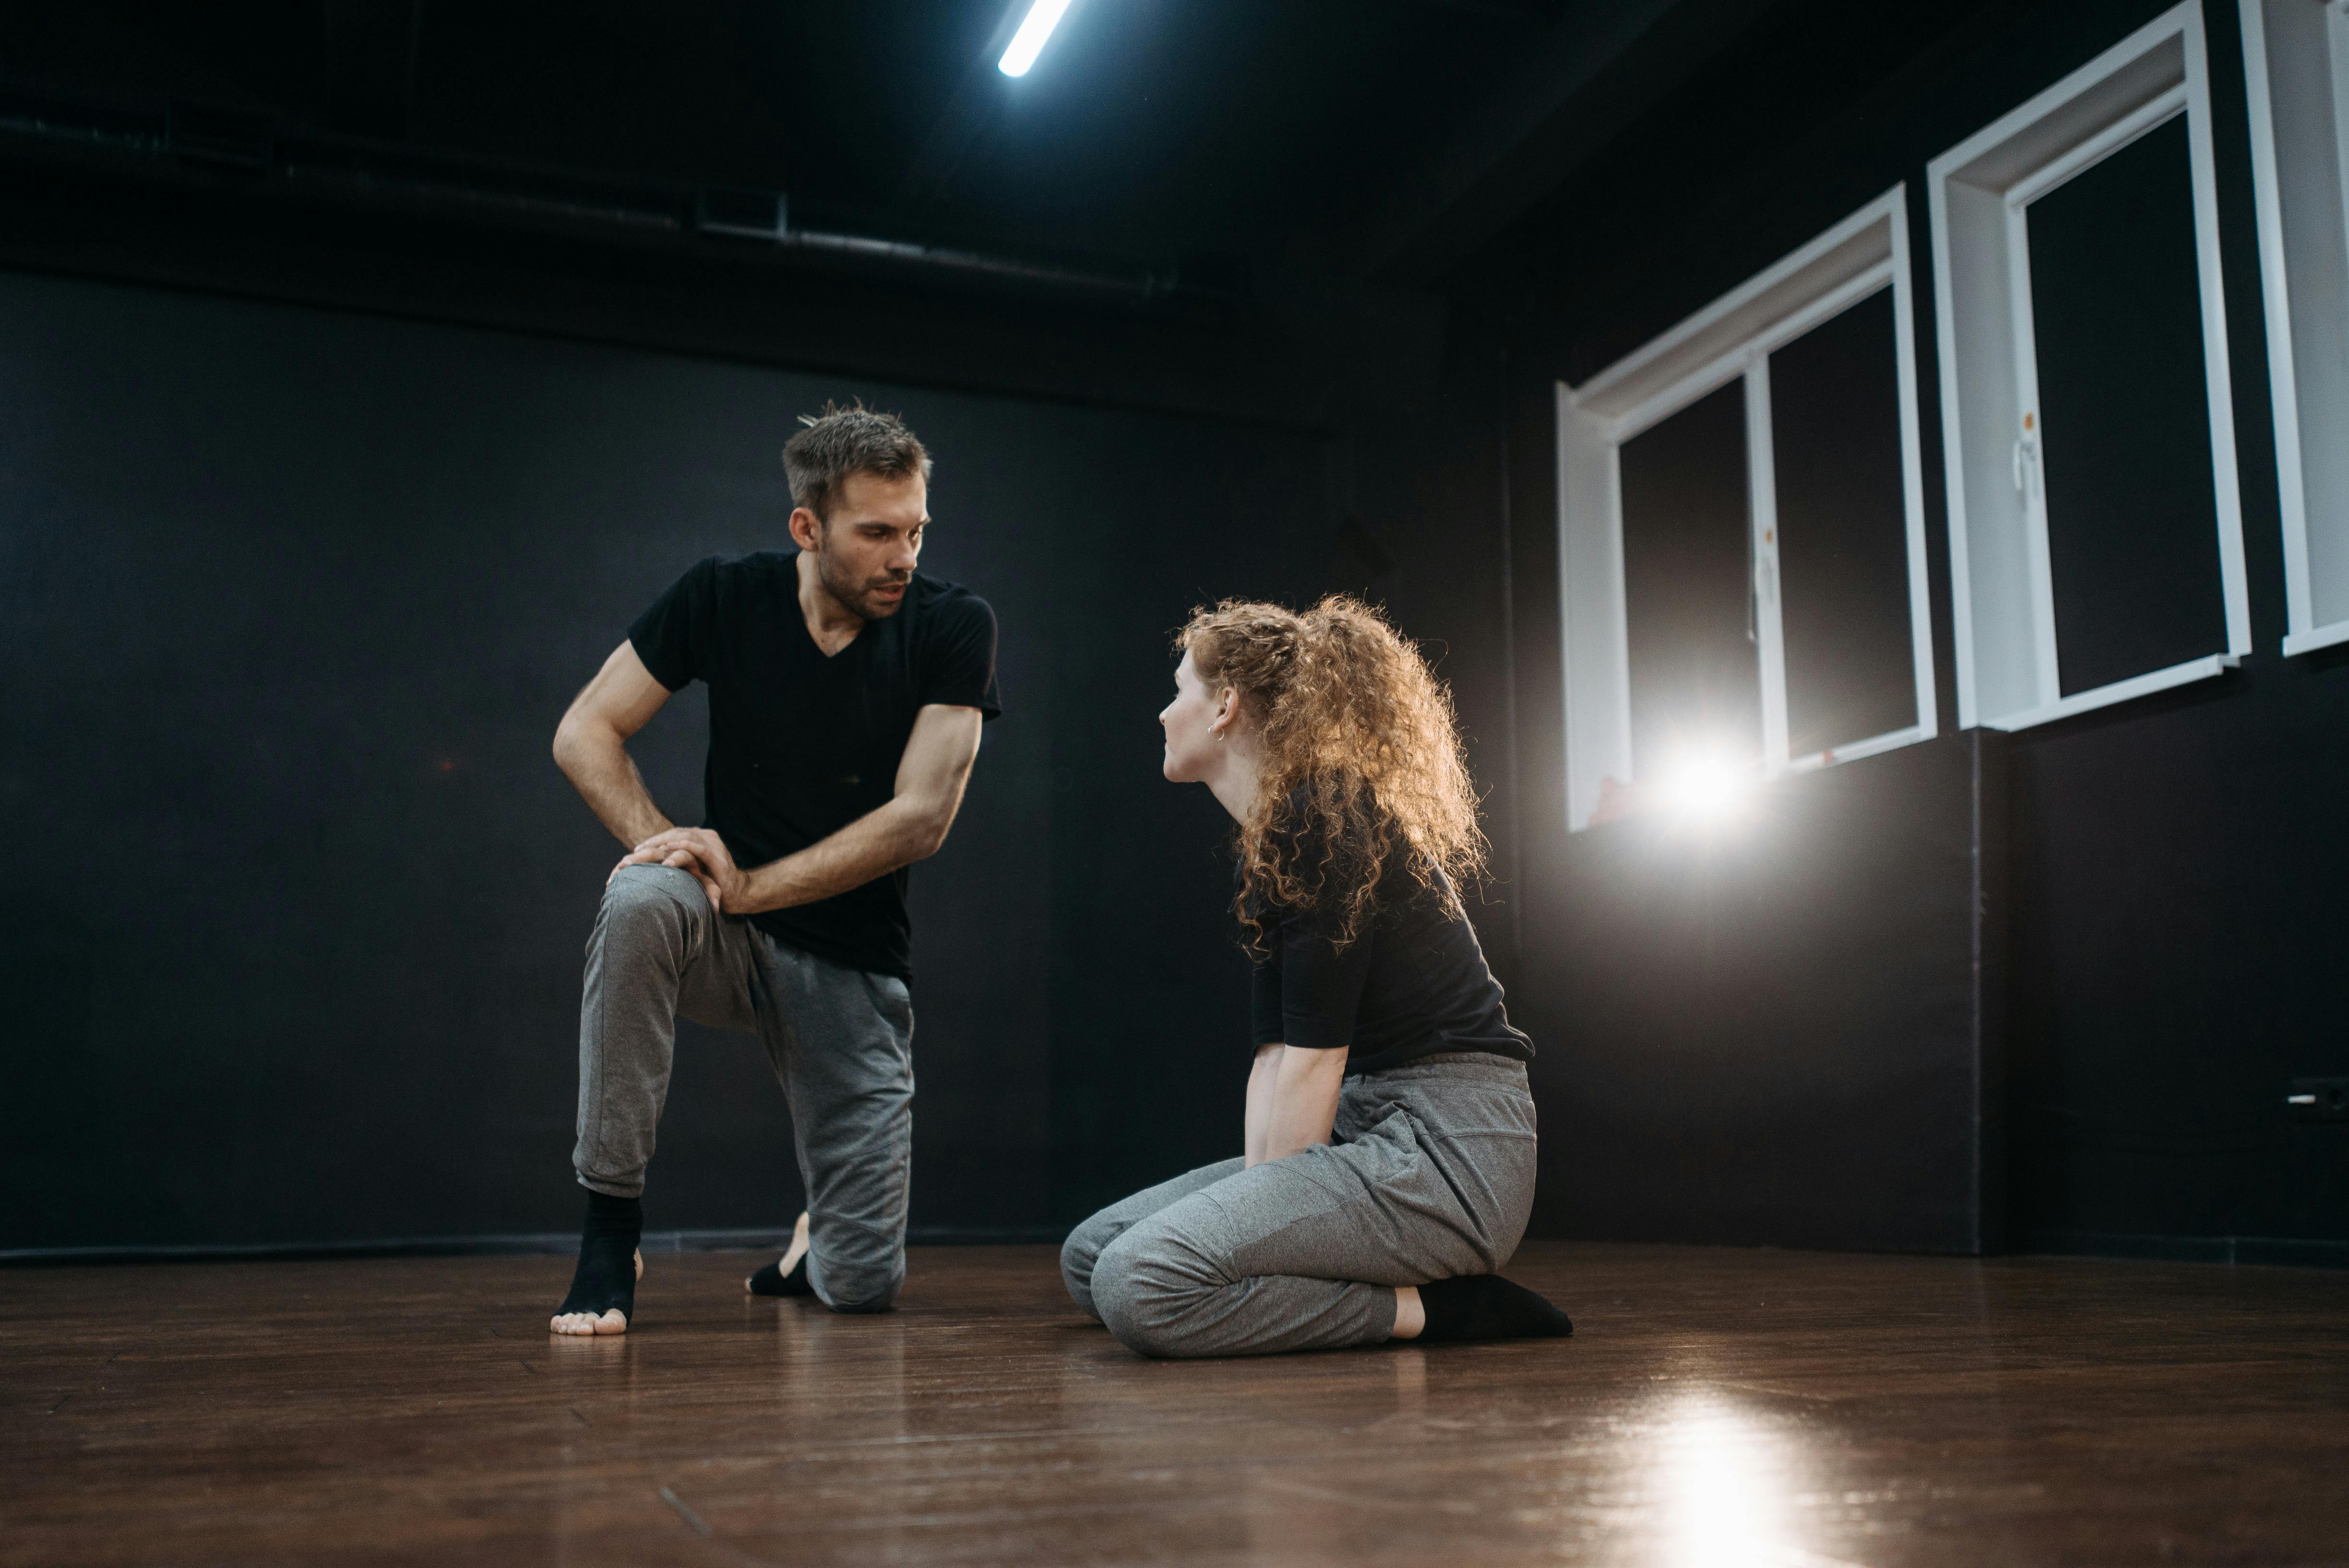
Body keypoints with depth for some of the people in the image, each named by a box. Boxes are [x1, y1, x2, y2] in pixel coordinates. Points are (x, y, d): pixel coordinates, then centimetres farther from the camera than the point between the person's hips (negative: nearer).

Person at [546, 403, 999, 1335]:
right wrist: (662, 842, -20)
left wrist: (752, 886, -22)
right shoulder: (726, 598, -5)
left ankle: (817, 1247, 33)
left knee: (864, 1284, -8)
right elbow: (583, 735, -3)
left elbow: (922, 818, -15)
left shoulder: (952, 626, -9)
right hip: (728, 936, 1)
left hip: (853, 961, 0)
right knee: (642, 901, -38)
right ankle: (610, 1224, -22)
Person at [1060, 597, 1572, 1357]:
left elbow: (1315, 1053, -18)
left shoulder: (1320, 823, -15)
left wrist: (1275, 1212, -14)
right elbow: (1274, 1053, 10)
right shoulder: (1263, 848, 16)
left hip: (1447, 1151, -10)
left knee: (1142, 1286, -25)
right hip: (1373, 1136, 11)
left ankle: (1430, 1307, -10)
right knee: (1091, 1256, 8)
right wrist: (1252, 1197, -1)